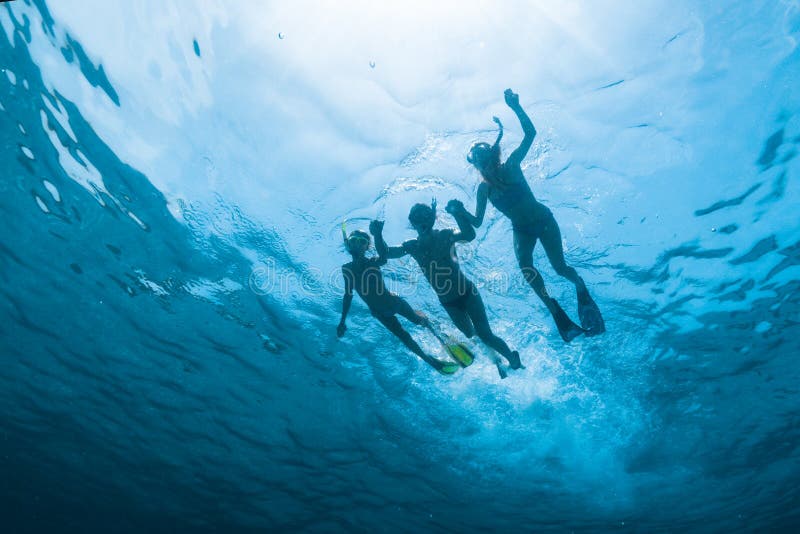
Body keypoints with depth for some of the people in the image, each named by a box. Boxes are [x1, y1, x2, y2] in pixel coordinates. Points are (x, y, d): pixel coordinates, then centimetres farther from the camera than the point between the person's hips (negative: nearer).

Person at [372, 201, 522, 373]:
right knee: (471, 336, 15)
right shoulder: (413, 246, -1)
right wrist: (378, 234, -25)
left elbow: (469, 235, -29)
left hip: (468, 293, -3)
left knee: (485, 335, -5)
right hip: (449, 304, 4)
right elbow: (385, 253, -6)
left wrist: (457, 212, -45)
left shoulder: (445, 236, -10)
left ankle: (512, 357, 16)